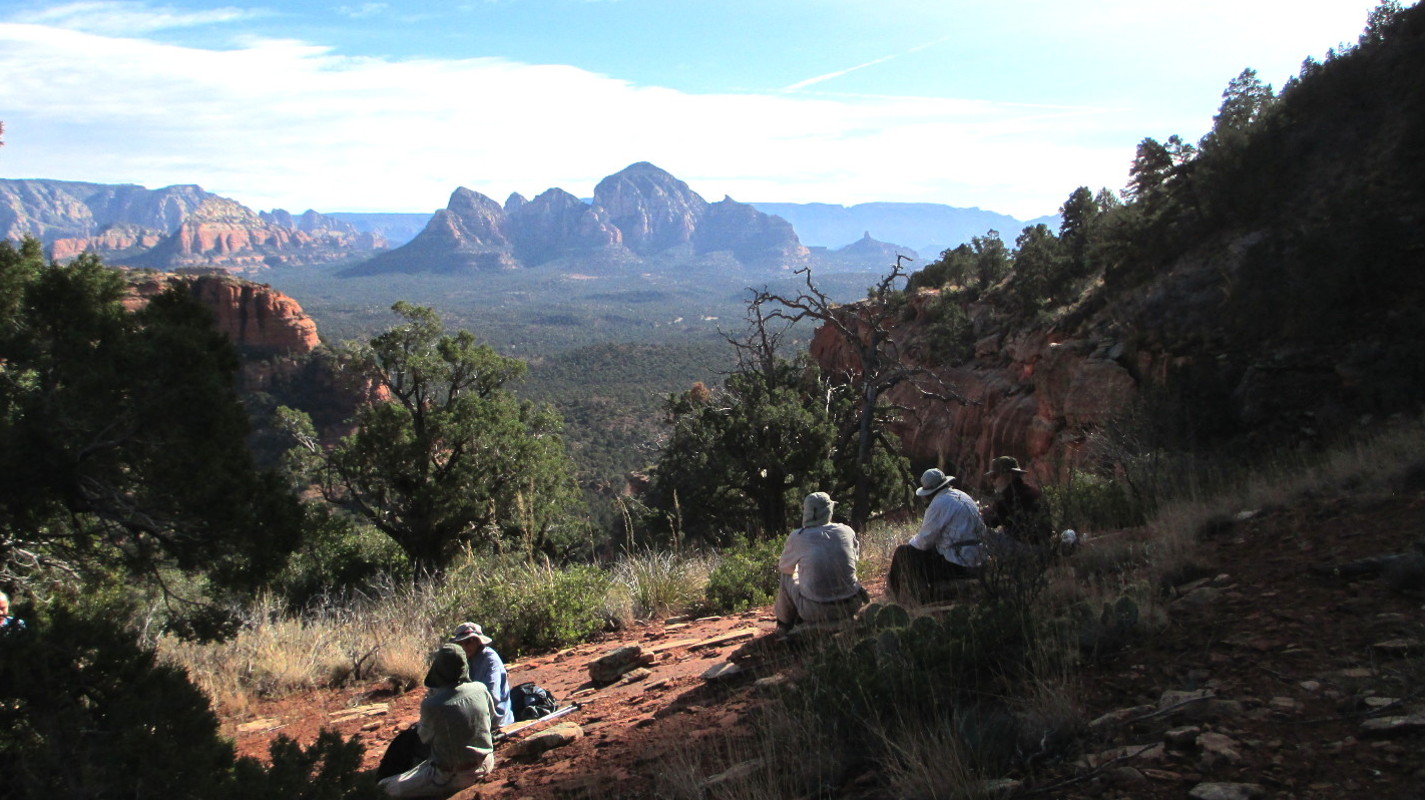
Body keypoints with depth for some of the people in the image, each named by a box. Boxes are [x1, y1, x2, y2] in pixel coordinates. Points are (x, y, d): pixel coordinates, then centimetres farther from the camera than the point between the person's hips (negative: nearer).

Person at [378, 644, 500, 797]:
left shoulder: (431, 705, -26)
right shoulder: (481, 689, -13)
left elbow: (425, 738, -6)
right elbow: (493, 719, 7)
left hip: (453, 776, -6)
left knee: (390, 787, 7)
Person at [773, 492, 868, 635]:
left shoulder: (797, 537, -5)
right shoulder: (847, 531, 2)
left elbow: (784, 567, 13)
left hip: (816, 612, -2)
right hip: (851, 607, 3)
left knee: (787, 577, 21)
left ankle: (784, 625, 40)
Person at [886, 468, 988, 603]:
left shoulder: (939, 503, -14)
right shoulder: (962, 496, 12)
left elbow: (924, 540, -12)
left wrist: (910, 543, 10)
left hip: (958, 566, -9)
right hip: (976, 563, 9)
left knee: (903, 553, 0)